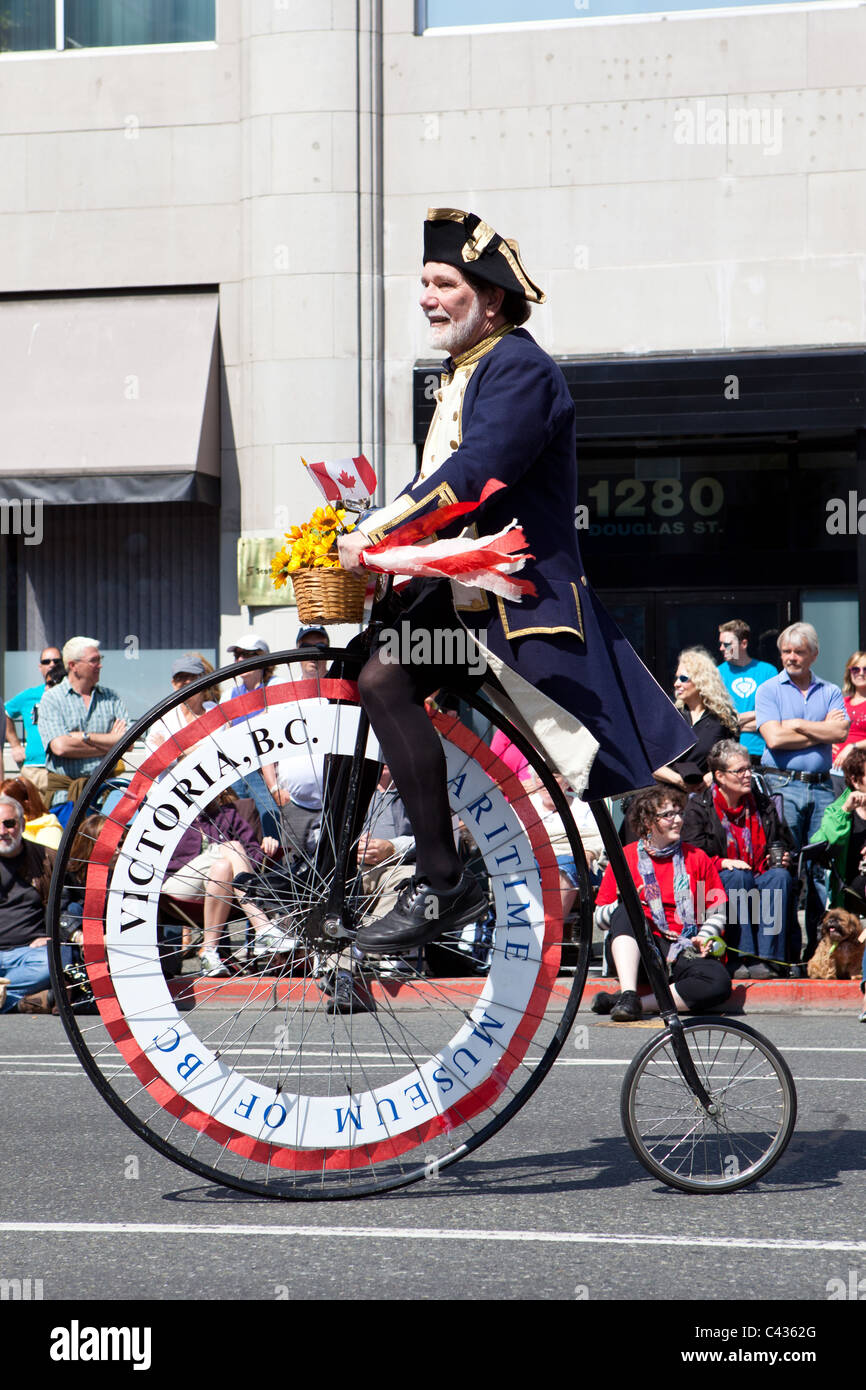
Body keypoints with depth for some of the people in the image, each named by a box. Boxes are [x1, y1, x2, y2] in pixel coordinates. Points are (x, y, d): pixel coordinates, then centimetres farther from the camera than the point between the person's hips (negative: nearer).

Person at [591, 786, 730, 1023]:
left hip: (682, 951, 1)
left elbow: (717, 913, 16)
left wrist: (704, 938, -5)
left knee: (719, 982, -31)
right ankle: (628, 994, -43)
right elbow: (600, 918, 9)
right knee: (626, 912, -32)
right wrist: (622, 903, -13)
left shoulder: (697, 858, 13)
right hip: (635, 950, -1)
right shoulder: (625, 857, 9)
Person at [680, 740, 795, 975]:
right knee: (739, 877, -36)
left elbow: (785, 845, 25)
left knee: (780, 876, -30)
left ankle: (766, 958, -36)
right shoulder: (698, 808, 3)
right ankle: (743, 958, -39)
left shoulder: (762, 804, 16)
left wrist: (783, 859, 1)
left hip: (761, 881, 3)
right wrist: (722, 863, -22)